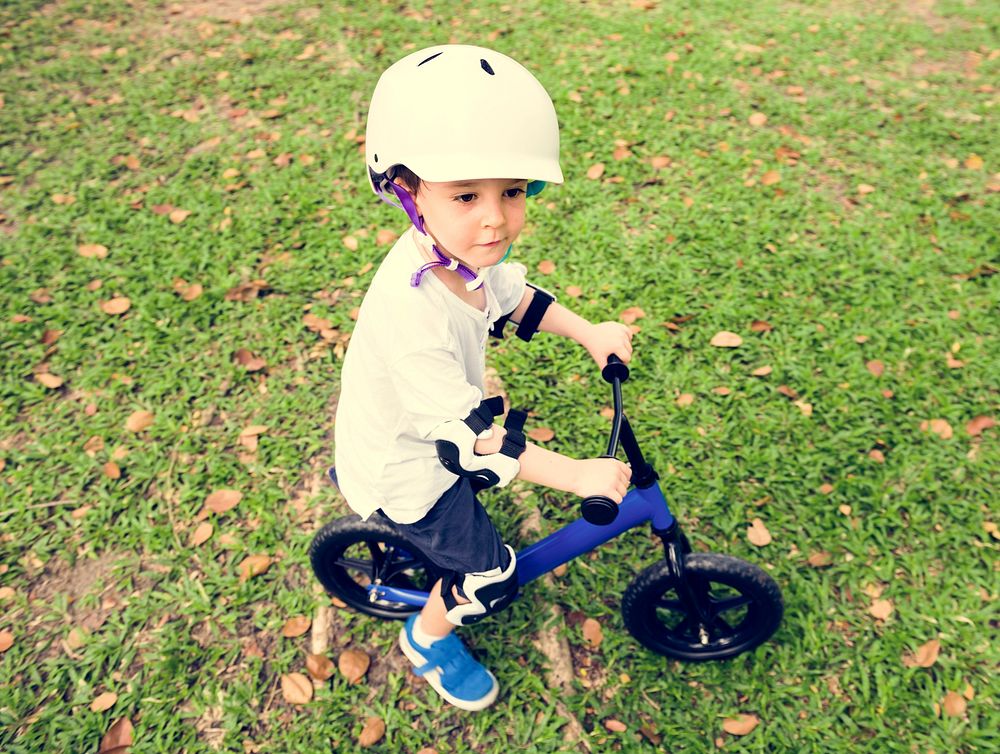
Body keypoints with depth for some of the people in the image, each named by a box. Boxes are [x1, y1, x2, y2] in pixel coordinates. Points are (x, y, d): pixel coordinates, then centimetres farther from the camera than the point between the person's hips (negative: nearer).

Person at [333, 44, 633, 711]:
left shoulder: (462, 247, -14)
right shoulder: (412, 308, -41)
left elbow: (515, 298, 8)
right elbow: (472, 435, -34)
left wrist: (590, 333, 2)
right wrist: (579, 475, -28)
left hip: (436, 428, 8)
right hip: (401, 467, -7)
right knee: (492, 578, 2)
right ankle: (430, 637, 33)